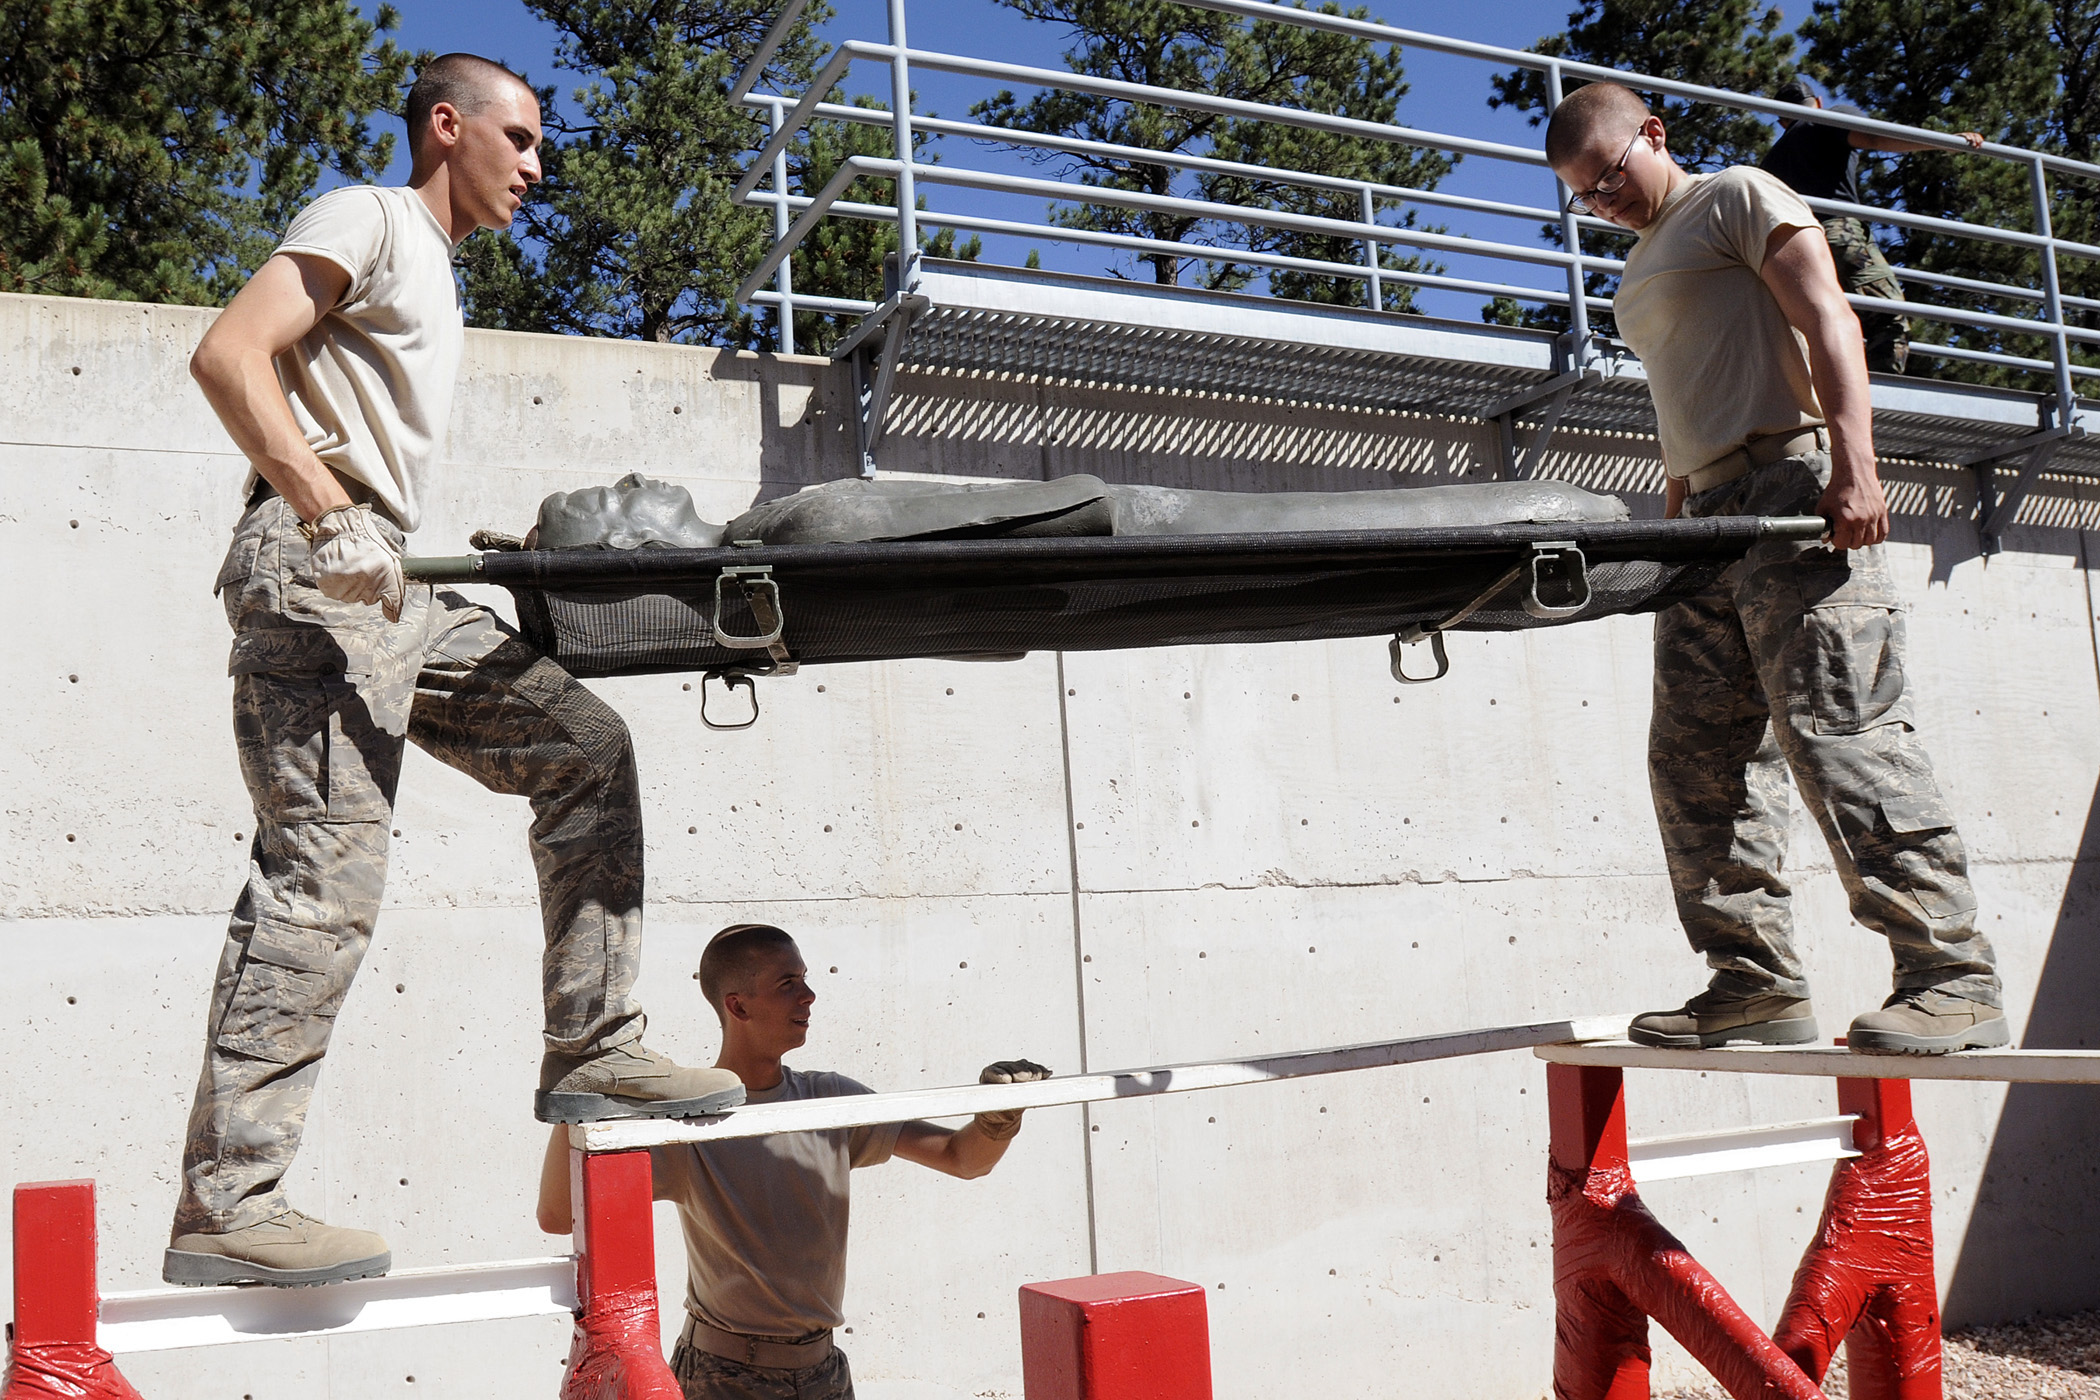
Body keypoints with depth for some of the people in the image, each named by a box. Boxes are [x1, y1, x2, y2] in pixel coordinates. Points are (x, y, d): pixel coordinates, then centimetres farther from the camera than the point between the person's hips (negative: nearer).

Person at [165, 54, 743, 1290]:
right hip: (314, 577, -9)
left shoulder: (435, 279, 28)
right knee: (323, 874, -15)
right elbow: (229, 355, -14)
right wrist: (328, 512, -24)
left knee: (585, 745, 4)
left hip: (388, 590, 9)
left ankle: (592, 1050, 5)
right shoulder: (364, 219, 1)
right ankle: (224, 1202, -12)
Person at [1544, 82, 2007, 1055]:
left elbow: (1828, 318, -9)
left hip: (1791, 483, -9)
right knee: (1694, 758, 2)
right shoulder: (1642, 271, 27)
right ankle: (1756, 983, 5)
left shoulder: (1738, 196, 4)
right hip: (1710, 514, 9)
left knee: (1838, 730, -16)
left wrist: (1854, 467, -21)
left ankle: (1953, 974, -14)